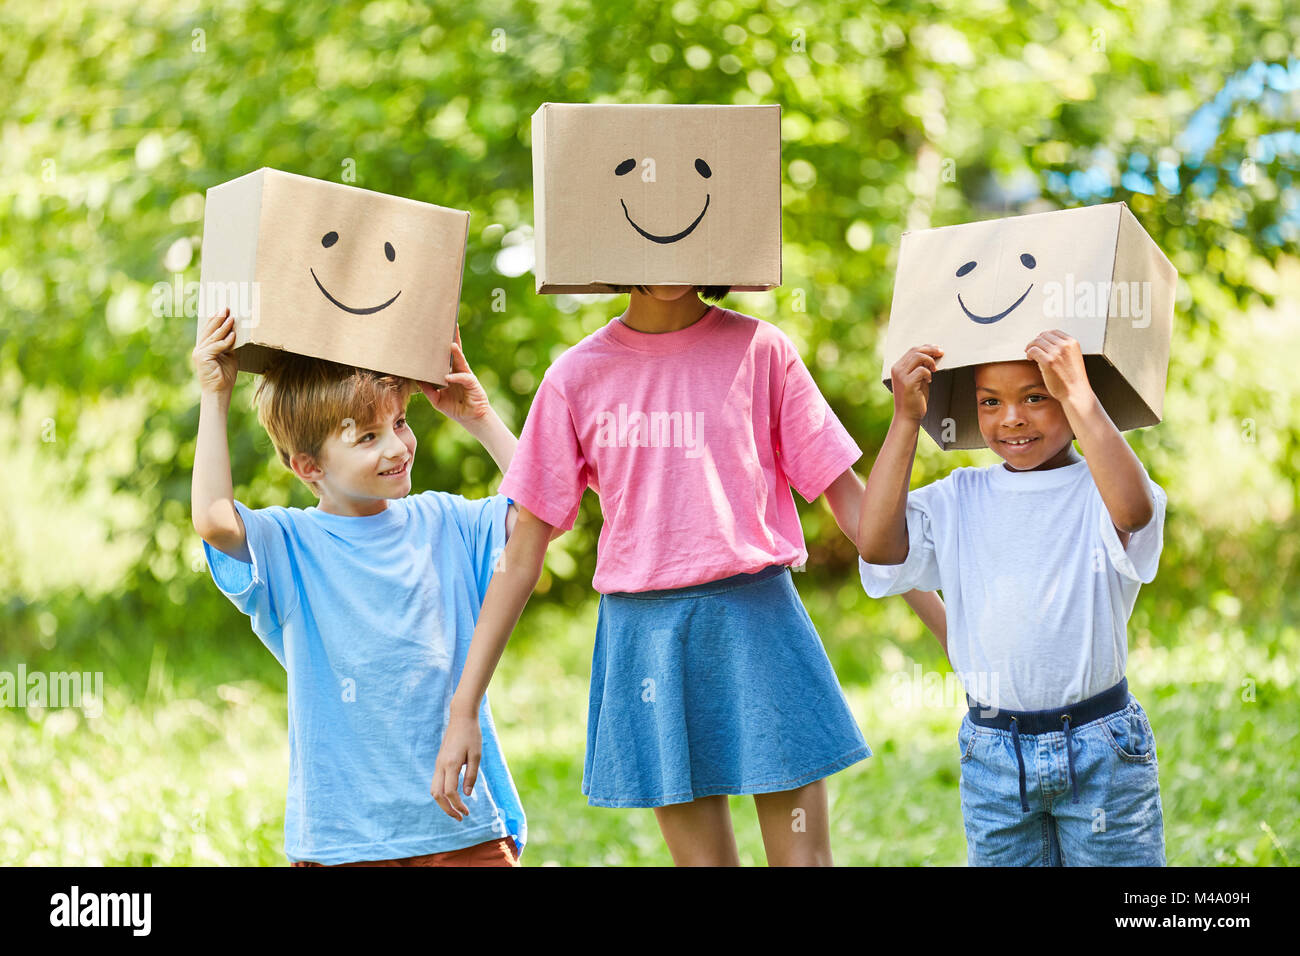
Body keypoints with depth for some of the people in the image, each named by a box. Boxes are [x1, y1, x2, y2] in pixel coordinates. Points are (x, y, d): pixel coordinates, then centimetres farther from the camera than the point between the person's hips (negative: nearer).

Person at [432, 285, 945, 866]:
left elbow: (851, 500, 5)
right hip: (642, 636, 1)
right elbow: (522, 554, 5)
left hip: (755, 618, -1)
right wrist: (463, 711, 1)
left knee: (804, 857, -4)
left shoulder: (758, 349, 2)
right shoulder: (577, 376, 4)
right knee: (702, 857, 3)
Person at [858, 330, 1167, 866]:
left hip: (1103, 751, -3)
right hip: (993, 758, 3)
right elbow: (877, 544, -9)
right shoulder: (959, 500, 6)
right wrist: (906, 420, -11)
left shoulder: (1098, 490, -4)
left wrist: (1078, 396, -30)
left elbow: (1134, 508, -29)